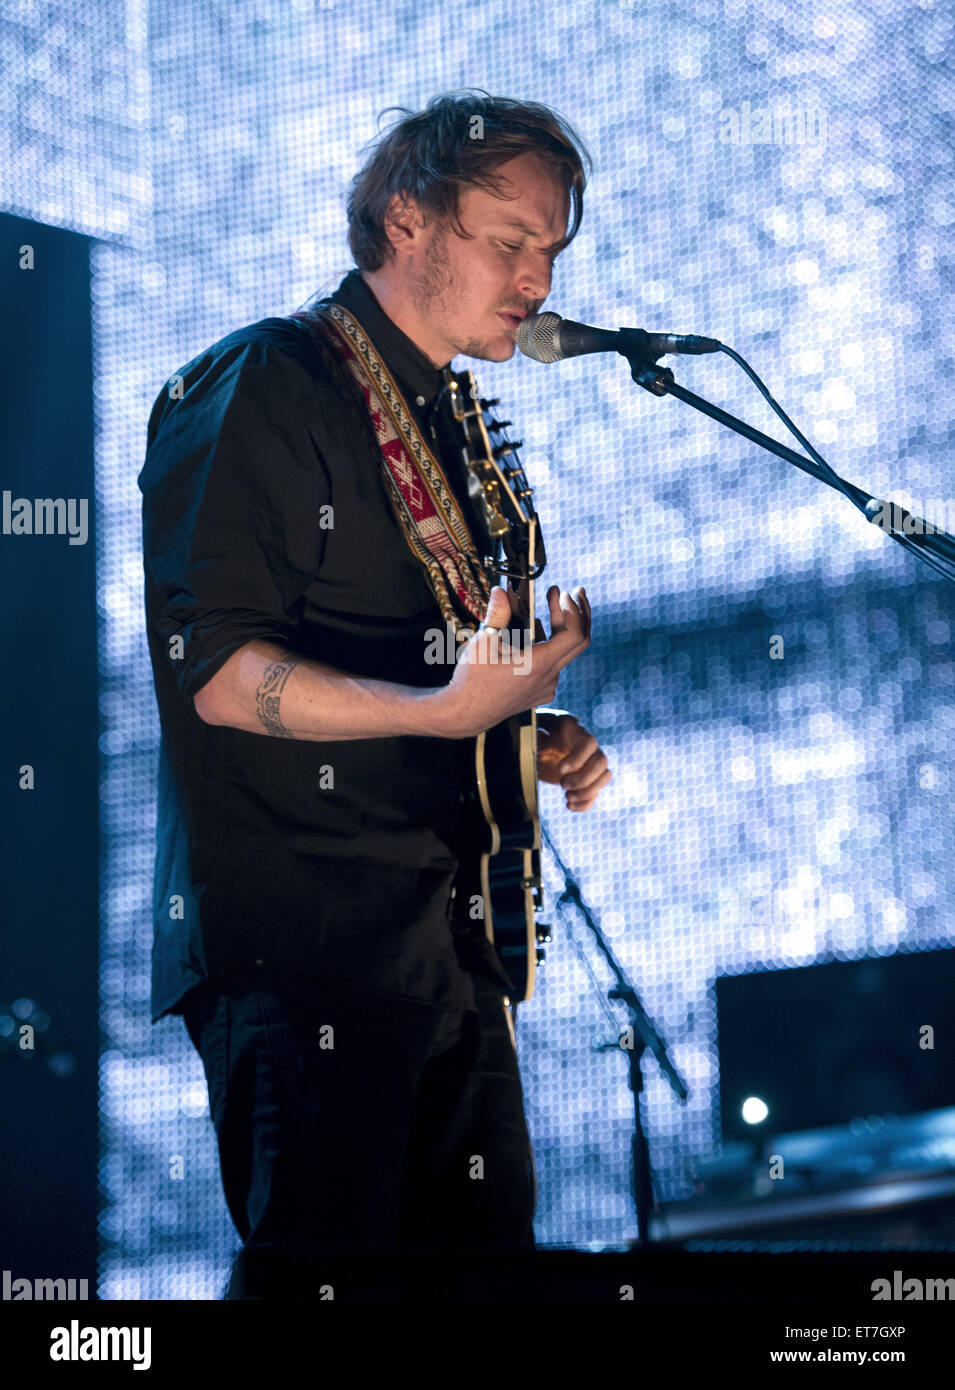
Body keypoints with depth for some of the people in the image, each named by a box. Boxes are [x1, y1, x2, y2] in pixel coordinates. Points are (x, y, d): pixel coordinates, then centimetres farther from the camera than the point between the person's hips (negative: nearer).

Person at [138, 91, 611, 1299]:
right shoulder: (261, 387, -10)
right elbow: (215, 671, -18)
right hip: (299, 940, -9)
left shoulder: (449, 428, 19)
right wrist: (447, 708, -28)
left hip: (446, 927, 9)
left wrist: (535, 736, 9)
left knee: (487, 1246, 12)